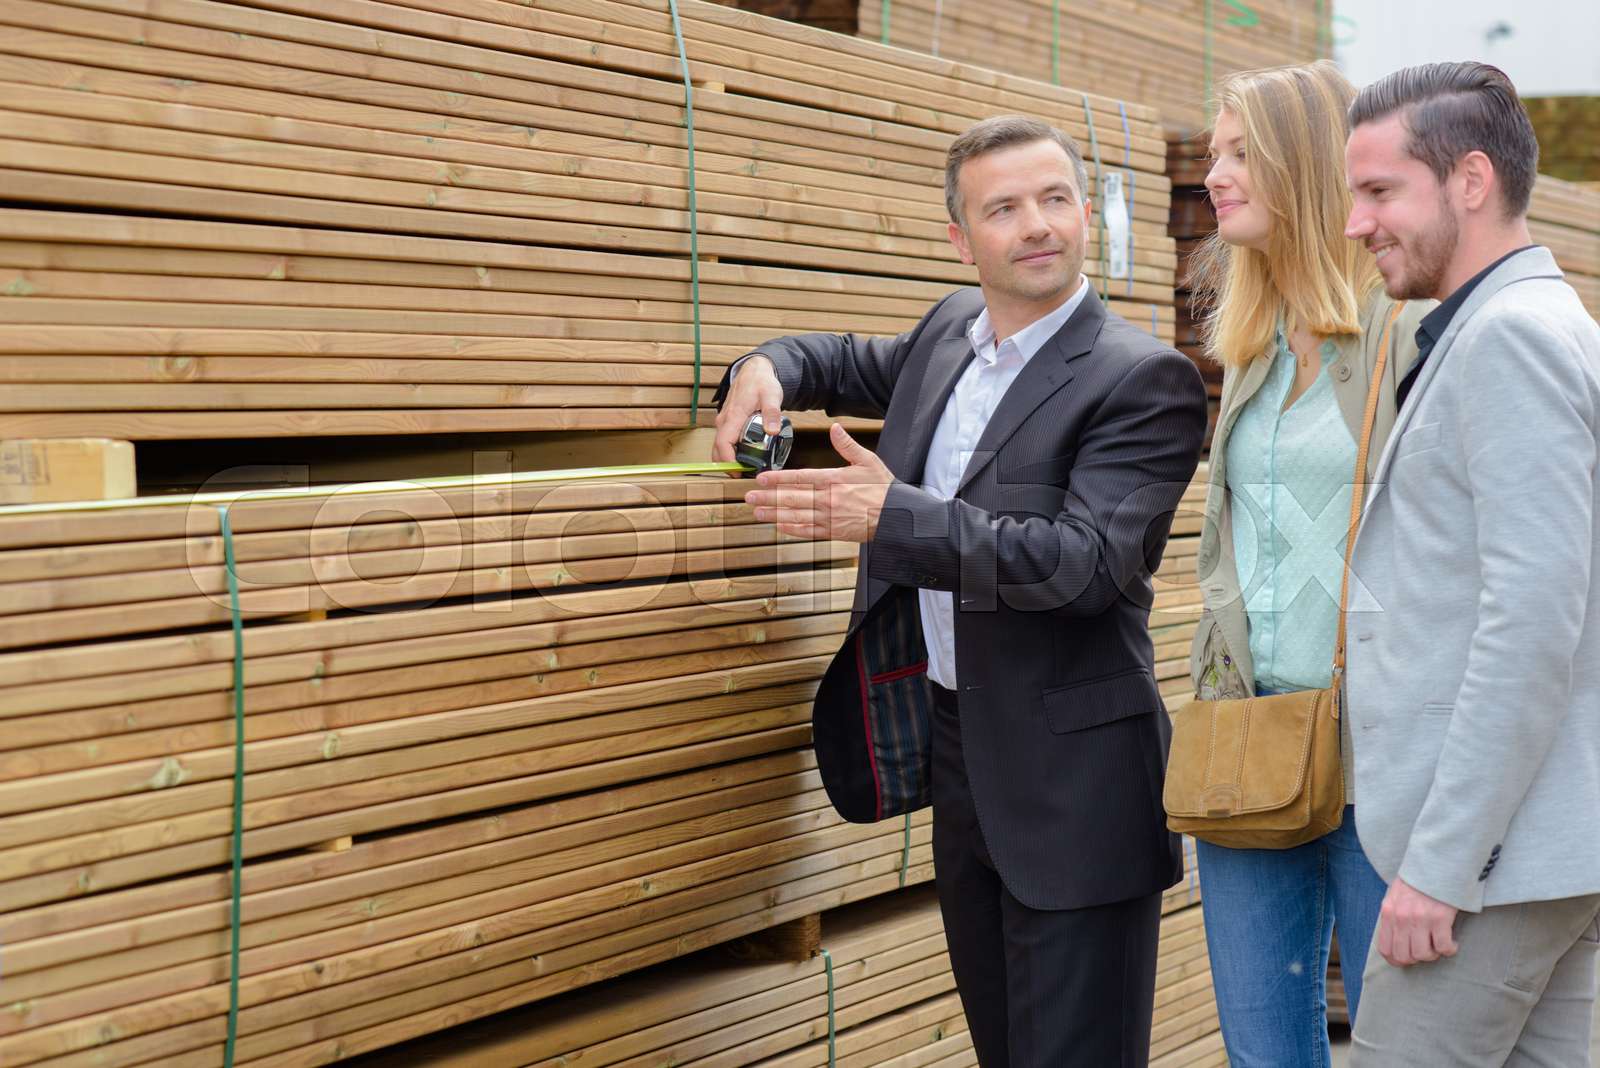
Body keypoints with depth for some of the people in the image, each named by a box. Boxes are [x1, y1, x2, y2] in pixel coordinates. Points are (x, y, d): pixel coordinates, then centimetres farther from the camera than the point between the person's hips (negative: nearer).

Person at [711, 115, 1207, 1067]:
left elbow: (1090, 562, -25)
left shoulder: (1146, 380, -14)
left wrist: (892, 515, -29)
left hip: (1069, 777, -7)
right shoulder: (952, 330, 8)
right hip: (954, 745, 7)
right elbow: (853, 363, 29)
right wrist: (771, 368, 5)